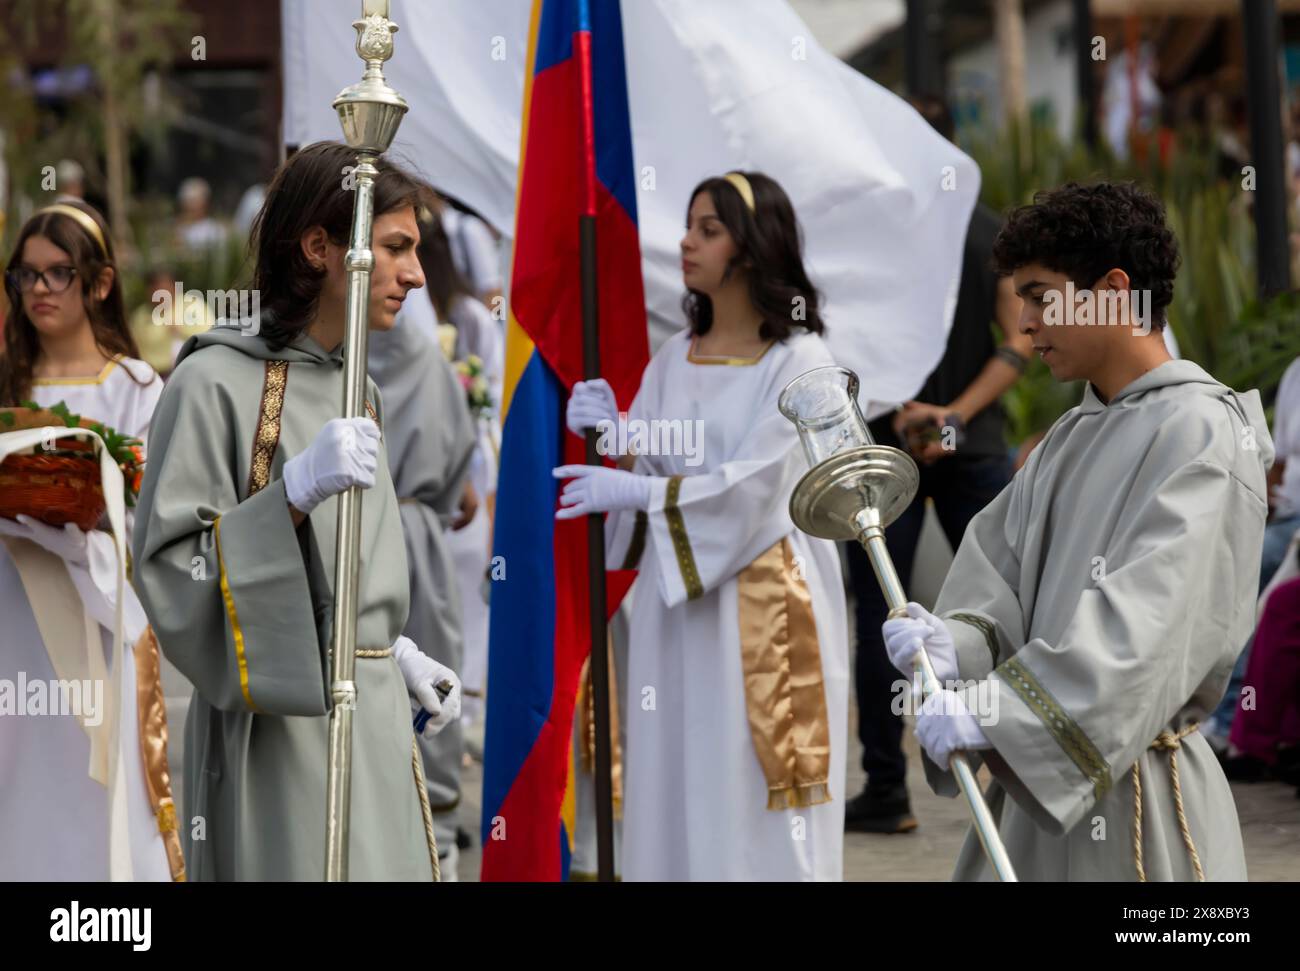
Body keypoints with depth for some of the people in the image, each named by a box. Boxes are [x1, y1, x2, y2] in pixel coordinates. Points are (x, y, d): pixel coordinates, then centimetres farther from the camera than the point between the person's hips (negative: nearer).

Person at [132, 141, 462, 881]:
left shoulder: (358, 393, 14)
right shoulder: (217, 383, -10)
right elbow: (171, 572, -15)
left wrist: (397, 653, 9)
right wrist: (295, 493, -25)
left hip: (375, 716, 7)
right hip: (276, 728, -7)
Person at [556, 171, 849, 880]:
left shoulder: (799, 361, -7)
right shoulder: (674, 359, 11)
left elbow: (753, 485, -16)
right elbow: (649, 470, 7)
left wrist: (631, 491, -17)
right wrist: (614, 434, -12)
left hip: (761, 607, -6)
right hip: (676, 606, 6)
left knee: (755, 800, -4)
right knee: (676, 789, 5)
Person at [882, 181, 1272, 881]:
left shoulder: (1202, 431, -12)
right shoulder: (1069, 441, 15)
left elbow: (1150, 619, -24)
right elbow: (1001, 573, 8)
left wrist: (999, 709, -30)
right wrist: (958, 646, -15)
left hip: (1132, 793, -7)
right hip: (1038, 783, 7)